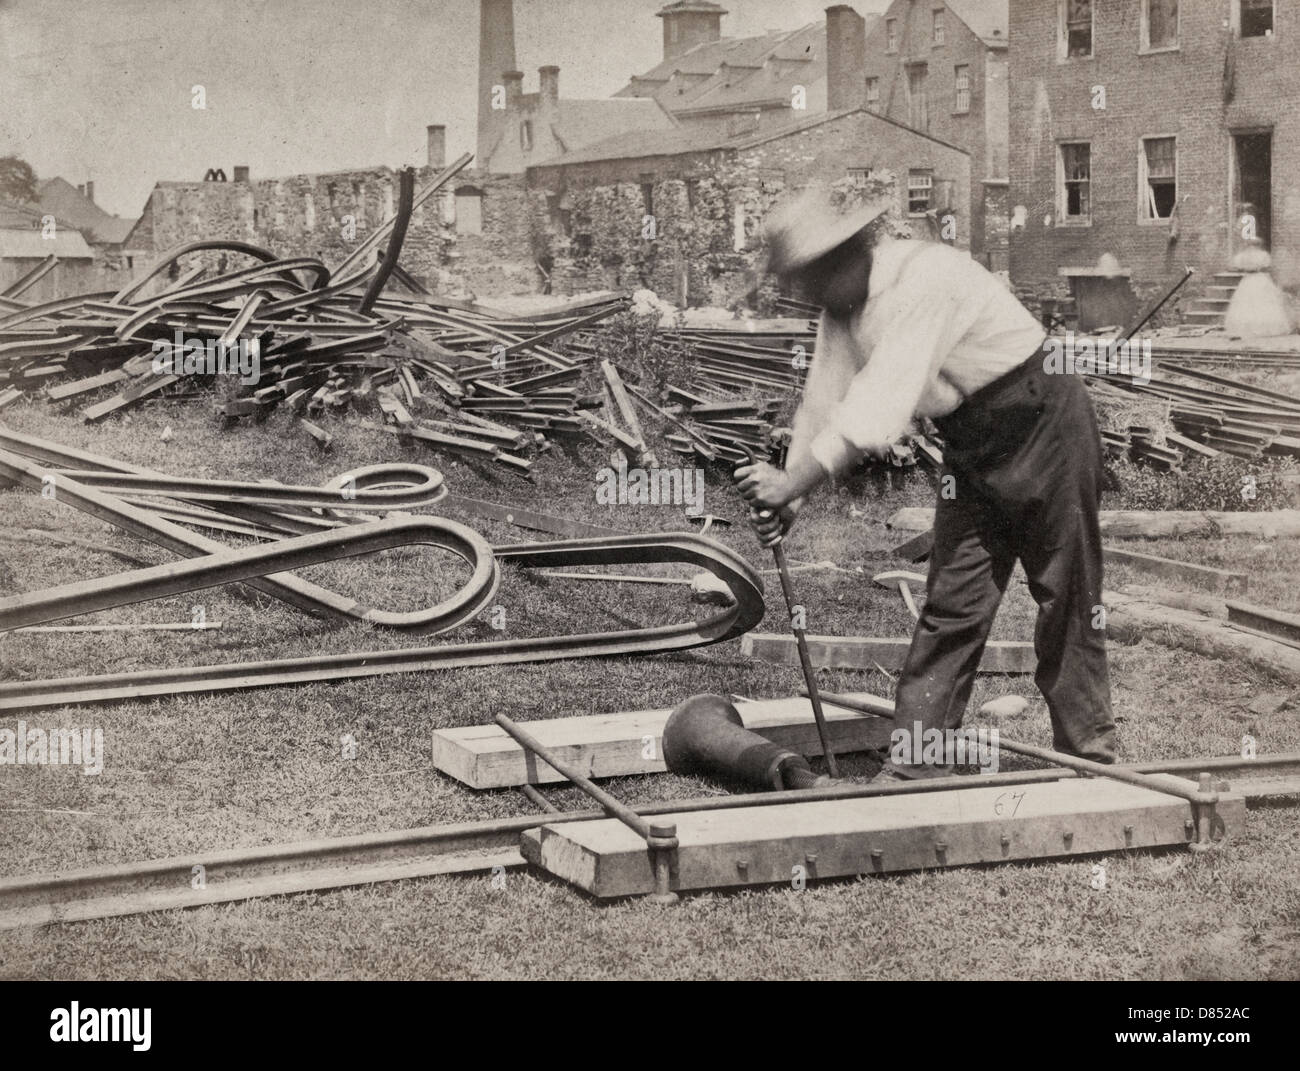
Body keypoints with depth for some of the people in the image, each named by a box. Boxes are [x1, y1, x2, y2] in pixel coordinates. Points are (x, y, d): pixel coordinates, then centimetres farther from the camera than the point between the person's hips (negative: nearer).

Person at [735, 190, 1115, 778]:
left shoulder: (925, 279, -29)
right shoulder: (842, 307, -1)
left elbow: (879, 405, -34)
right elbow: (822, 402, 0)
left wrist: (795, 481, -33)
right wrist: (786, 496, -11)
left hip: (1045, 423, -7)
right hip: (971, 443, 8)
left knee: (1067, 595, 4)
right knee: (951, 603, 2)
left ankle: (1087, 753, 15)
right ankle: (914, 763, 2)